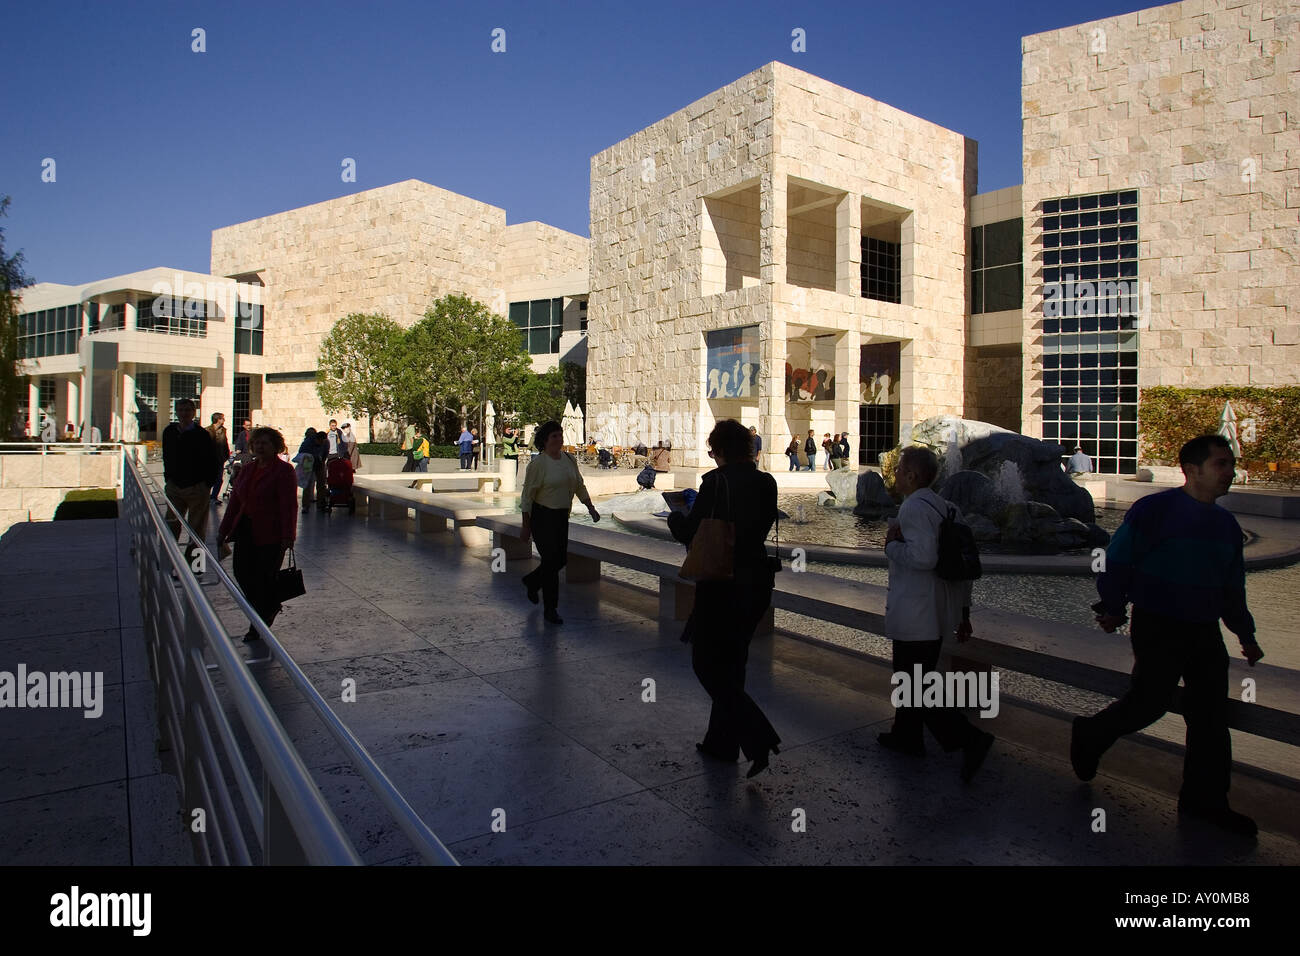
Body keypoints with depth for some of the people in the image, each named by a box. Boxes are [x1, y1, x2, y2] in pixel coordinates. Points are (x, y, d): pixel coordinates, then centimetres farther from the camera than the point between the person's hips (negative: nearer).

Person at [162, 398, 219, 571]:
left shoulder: (201, 434, -8)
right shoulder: (169, 432, 6)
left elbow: (212, 463, -5)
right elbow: (167, 458, 18)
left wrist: (207, 484, -9)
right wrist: (168, 479, 12)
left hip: (197, 487, -4)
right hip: (174, 486, 4)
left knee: (196, 528, 3)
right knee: (171, 526, 8)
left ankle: (192, 561, 13)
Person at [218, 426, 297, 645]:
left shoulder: (283, 470, -10)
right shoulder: (247, 469, 12)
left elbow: (289, 505, -16)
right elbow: (235, 501, 16)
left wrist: (288, 535, -21)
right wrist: (224, 530, 14)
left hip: (270, 533, -7)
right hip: (246, 530, 7)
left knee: (264, 577, 1)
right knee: (241, 571, 5)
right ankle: (270, 606, 30)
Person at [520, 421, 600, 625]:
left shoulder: (570, 460, 6)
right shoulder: (538, 463, -12)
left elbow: (579, 486, 18)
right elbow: (527, 496, -10)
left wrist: (590, 507, 9)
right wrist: (526, 526, -11)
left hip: (562, 517, 7)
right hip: (542, 517, -7)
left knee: (561, 559, 9)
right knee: (551, 561, -8)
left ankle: (531, 581, 37)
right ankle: (550, 610, 8)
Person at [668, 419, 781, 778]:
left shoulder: (716, 481, -16)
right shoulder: (767, 483, 3)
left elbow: (690, 532, -13)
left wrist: (675, 516, 10)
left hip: (723, 583, -7)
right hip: (757, 580, 7)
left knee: (707, 662, 5)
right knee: (731, 661, 19)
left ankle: (758, 739, -4)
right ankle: (722, 741, 29)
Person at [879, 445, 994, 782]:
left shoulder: (913, 507, -18)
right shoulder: (947, 507, 11)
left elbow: (924, 556, -32)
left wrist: (892, 545, -14)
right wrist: (963, 610, 19)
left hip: (915, 616, -10)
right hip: (940, 612, 10)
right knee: (912, 677, 22)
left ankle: (970, 738, -5)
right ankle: (907, 736, 35)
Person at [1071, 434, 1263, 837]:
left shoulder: (1226, 524, 12)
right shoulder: (1154, 510, -11)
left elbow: (1233, 588, 21)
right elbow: (1117, 561, -10)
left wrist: (1245, 634, 20)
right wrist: (1112, 607, -15)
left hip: (1205, 632, 7)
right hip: (1157, 627, -7)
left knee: (1211, 716, 7)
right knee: (1151, 701, -7)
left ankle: (1205, 800, 18)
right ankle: (1089, 736, 19)